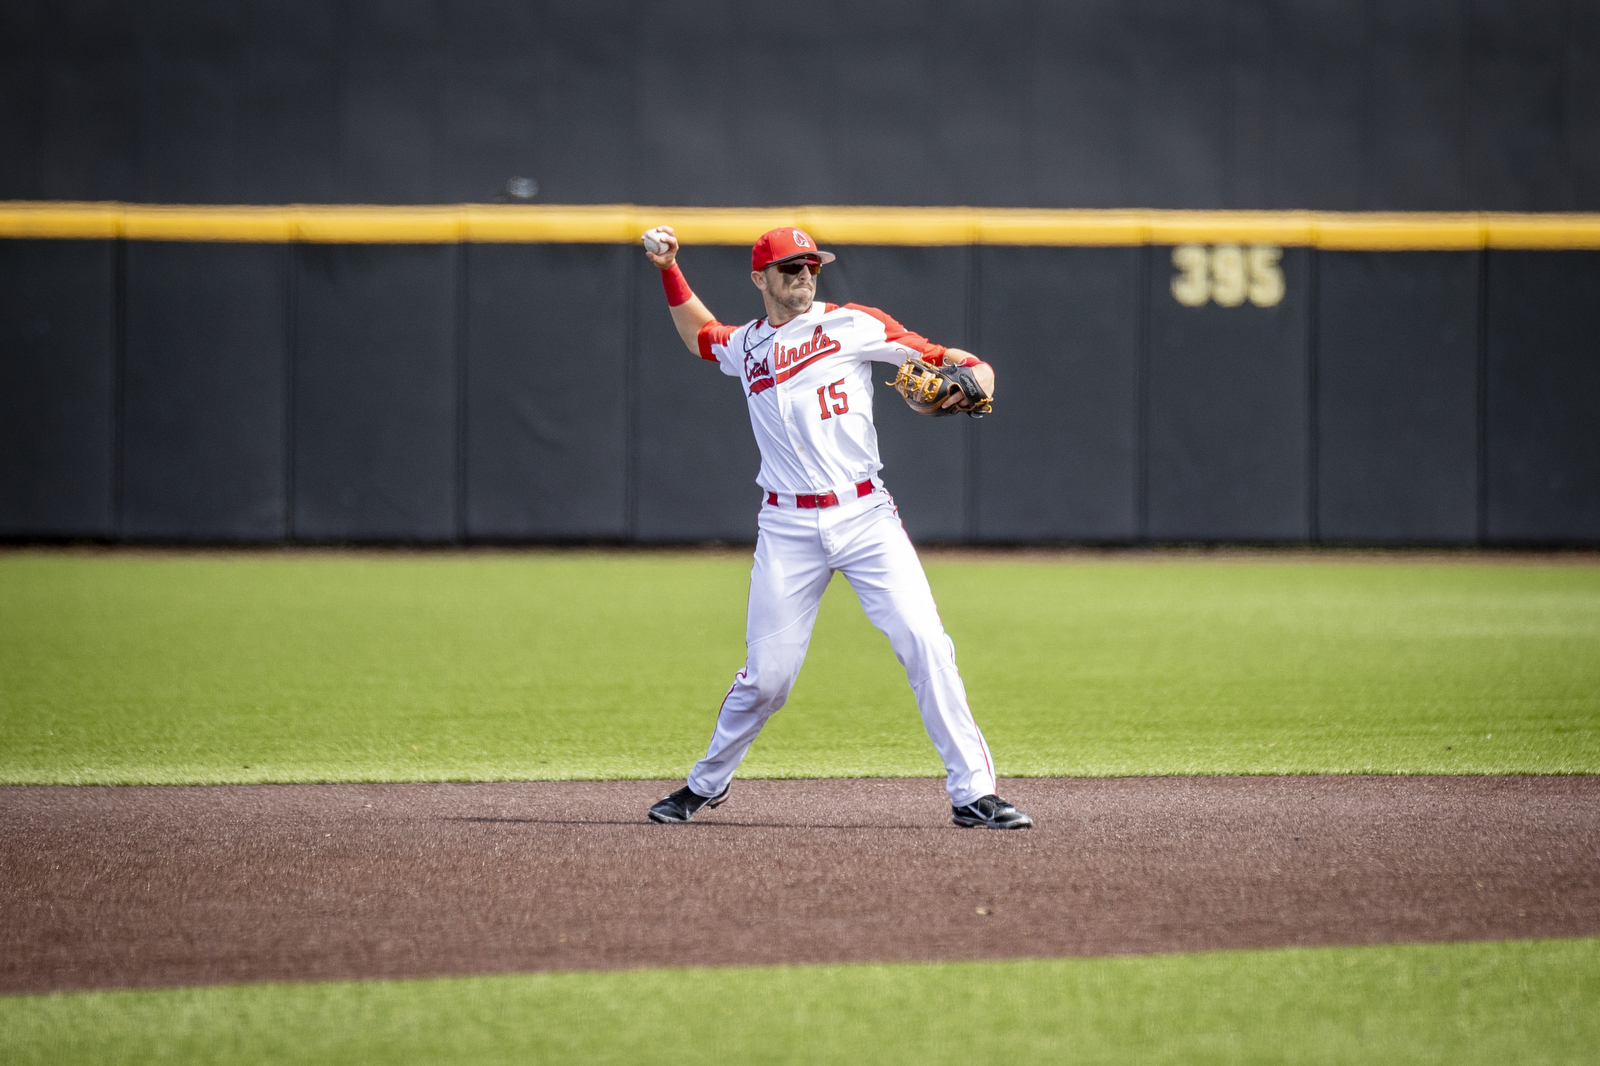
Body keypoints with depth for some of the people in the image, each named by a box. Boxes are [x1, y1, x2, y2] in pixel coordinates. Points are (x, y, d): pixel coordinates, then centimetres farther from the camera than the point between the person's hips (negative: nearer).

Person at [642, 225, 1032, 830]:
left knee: (925, 644, -14)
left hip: (864, 516, -1)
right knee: (767, 677, -1)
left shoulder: (852, 326, 3)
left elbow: (936, 356, 1)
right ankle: (707, 784, 23)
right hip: (788, 530, 1)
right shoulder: (745, 347, 13)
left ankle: (973, 792, -10)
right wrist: (669, 273, 26)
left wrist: (975, 371, -19)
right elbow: (699, 334, 36)